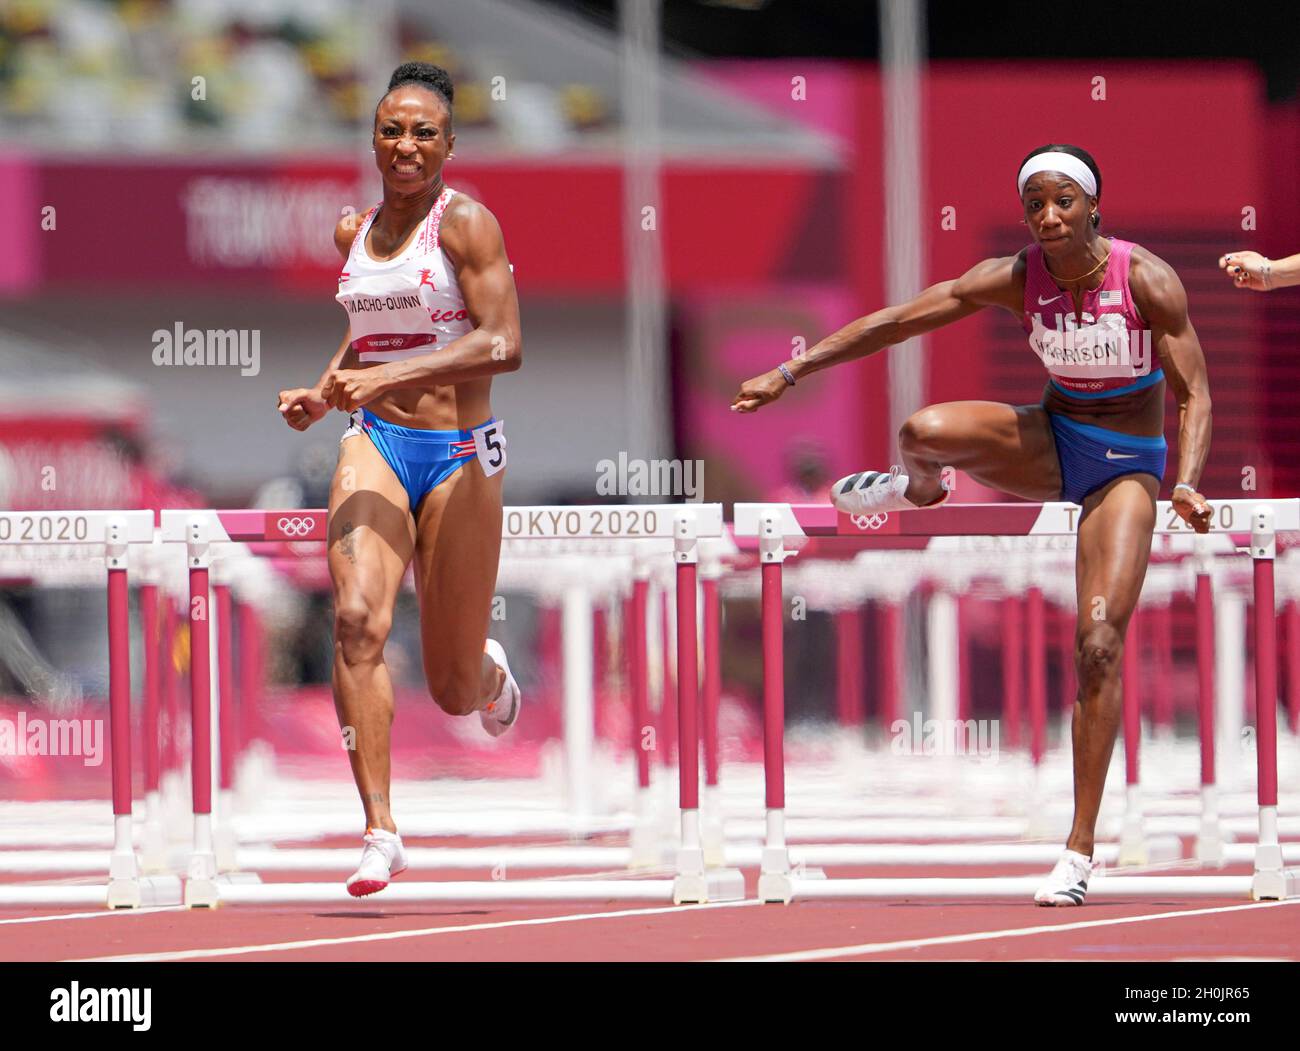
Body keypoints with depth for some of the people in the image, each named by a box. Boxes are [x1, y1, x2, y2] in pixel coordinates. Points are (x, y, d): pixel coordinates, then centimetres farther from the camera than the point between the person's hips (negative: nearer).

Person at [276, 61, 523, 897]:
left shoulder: (465, 223, -8)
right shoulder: (356, 233, 10)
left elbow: (503, 344, -19)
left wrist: (389, 376, -26)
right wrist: (324, 395, 12)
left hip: (459, 452, -4)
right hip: (376, 448, 4)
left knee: (454, 691, 4)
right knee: (357, 622, -24)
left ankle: (490, 669, 45)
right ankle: (381, 832, -23)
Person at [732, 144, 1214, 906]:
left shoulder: (1147, 280, -18)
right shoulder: (1017, 279, -10)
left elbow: (1196, 395, -15)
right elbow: (896, 320, -9)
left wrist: (1185, 484, -32)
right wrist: (788, 373, -12)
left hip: (1126, 468, -2)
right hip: (1052, 442, 2)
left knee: (1100, 641, -18)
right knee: (924, 431, -28)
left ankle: (1080, 850, -11)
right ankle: (921, 488, 14)